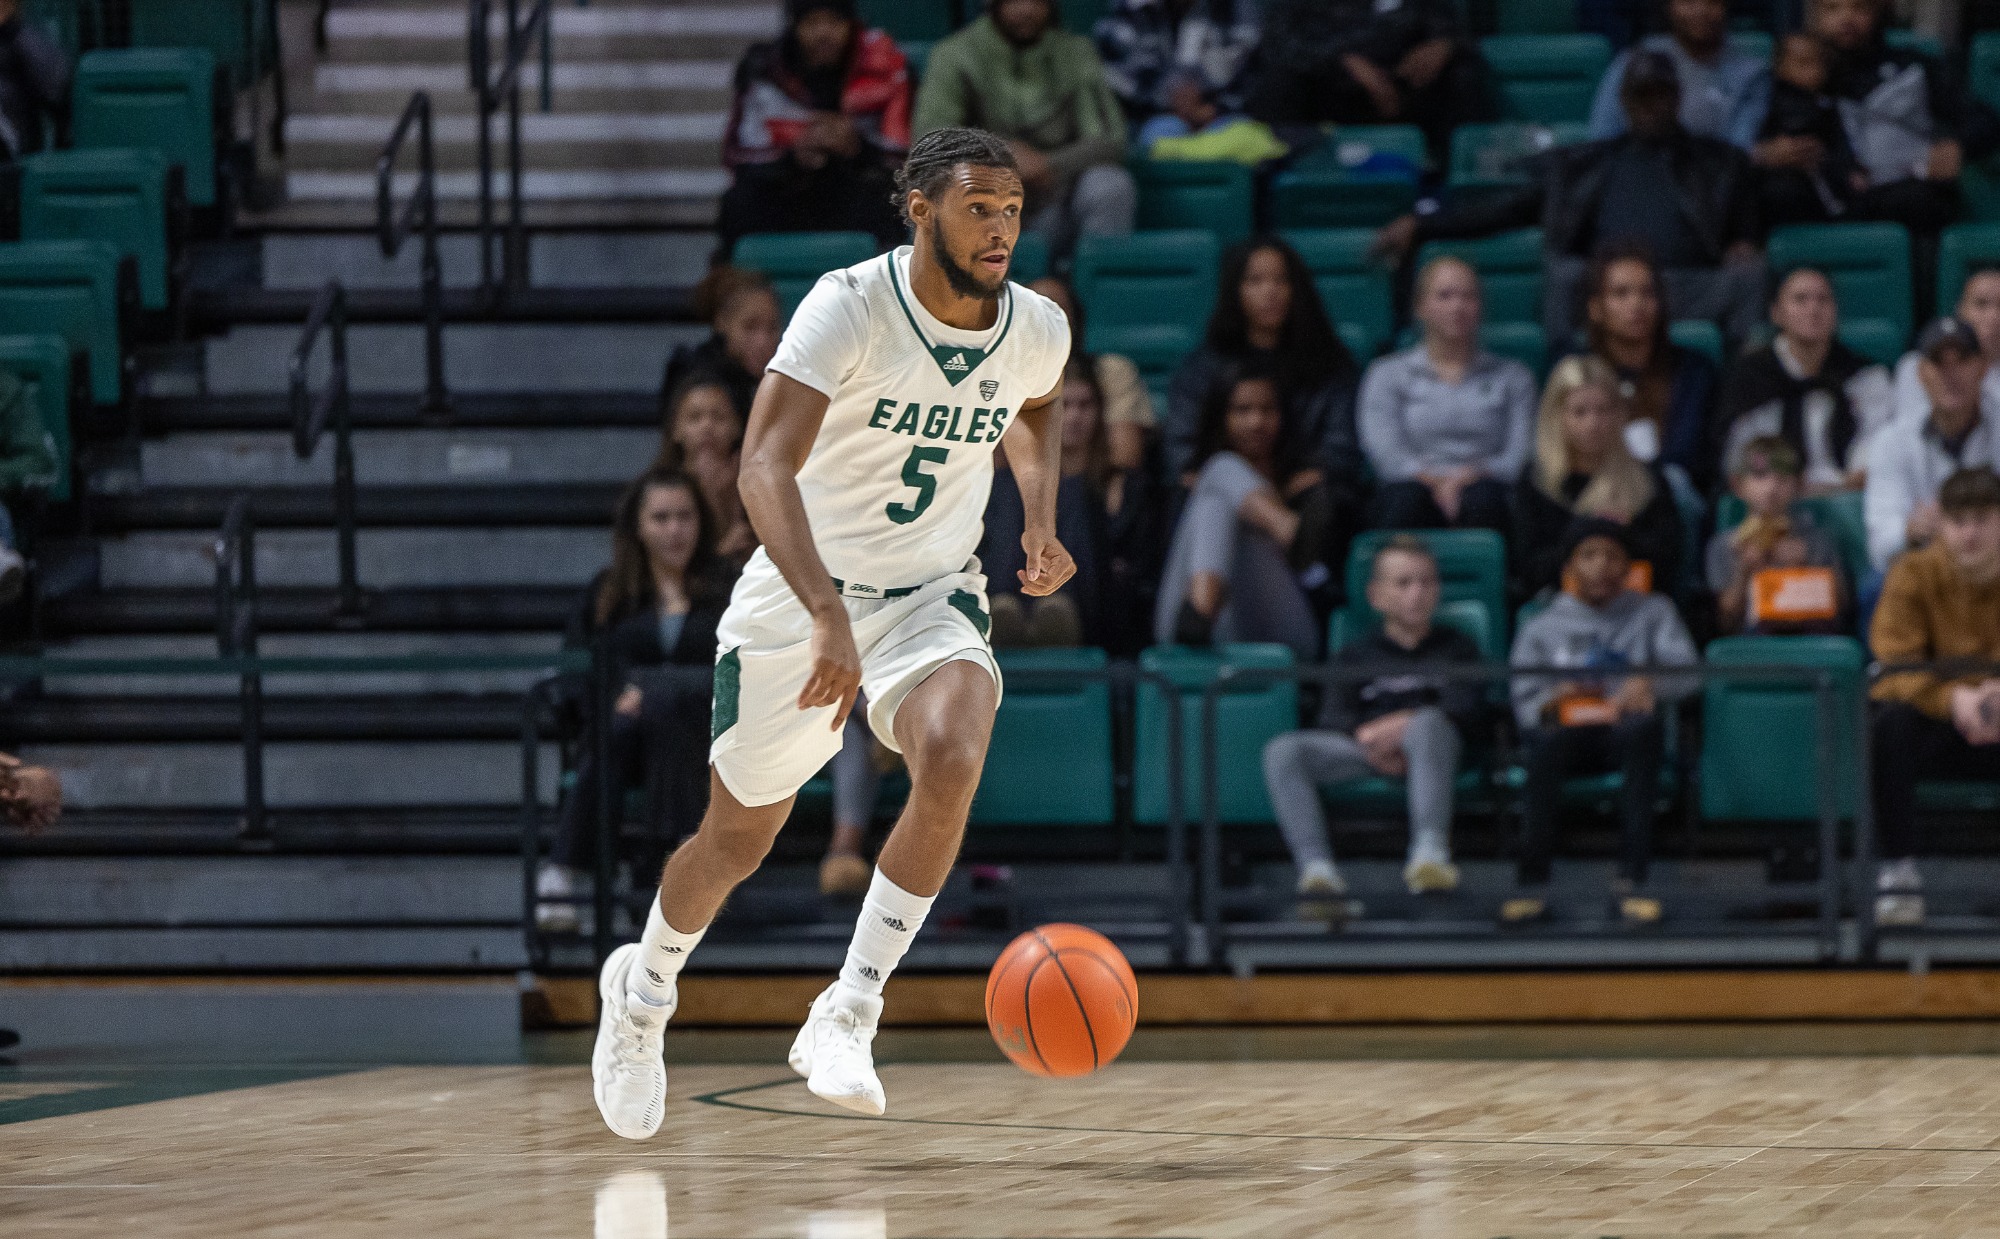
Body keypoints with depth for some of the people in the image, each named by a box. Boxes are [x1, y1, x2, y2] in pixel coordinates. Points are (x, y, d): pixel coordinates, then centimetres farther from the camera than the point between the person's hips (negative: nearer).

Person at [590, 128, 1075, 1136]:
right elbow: (765, 468, -34)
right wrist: (829, 619, -45)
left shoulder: (1037, 332, -7)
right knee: (737, 842, 11)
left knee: (953, 762, -30)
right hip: (799, 598, -2)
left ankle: (847, 1016, -21)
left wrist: (1040, 519, 5)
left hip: (932, 597, 2)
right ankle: (644, 991, 44)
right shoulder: (849, 308, -23)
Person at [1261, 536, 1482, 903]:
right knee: (1282, 751, -24)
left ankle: (1430, 850, -53)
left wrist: (1404, 724, -14)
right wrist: (1364, 735, -16)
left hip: (1434, 749, -2)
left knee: (1426, 723, -39)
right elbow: (1333, 717, 9)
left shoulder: (1456, 647, 23)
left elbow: (1464, 708, 4)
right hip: (1362, 750, 2)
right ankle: (1315, 865, -39)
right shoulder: (1356, 655, 26)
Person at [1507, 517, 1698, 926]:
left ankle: (1631, 879, -40)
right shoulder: (1541, 629, 19)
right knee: (1546, 741, -37)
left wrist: (1648, 683, -18)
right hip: (1570, 733, 0)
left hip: (1624, 734, 0)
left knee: (1644, 727, -37)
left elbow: (1687, 672, 4)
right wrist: (1549, 703, -17)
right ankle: (1533, 885, -39)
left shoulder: (1652, 613, 20)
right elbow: (1524, 702, 8)